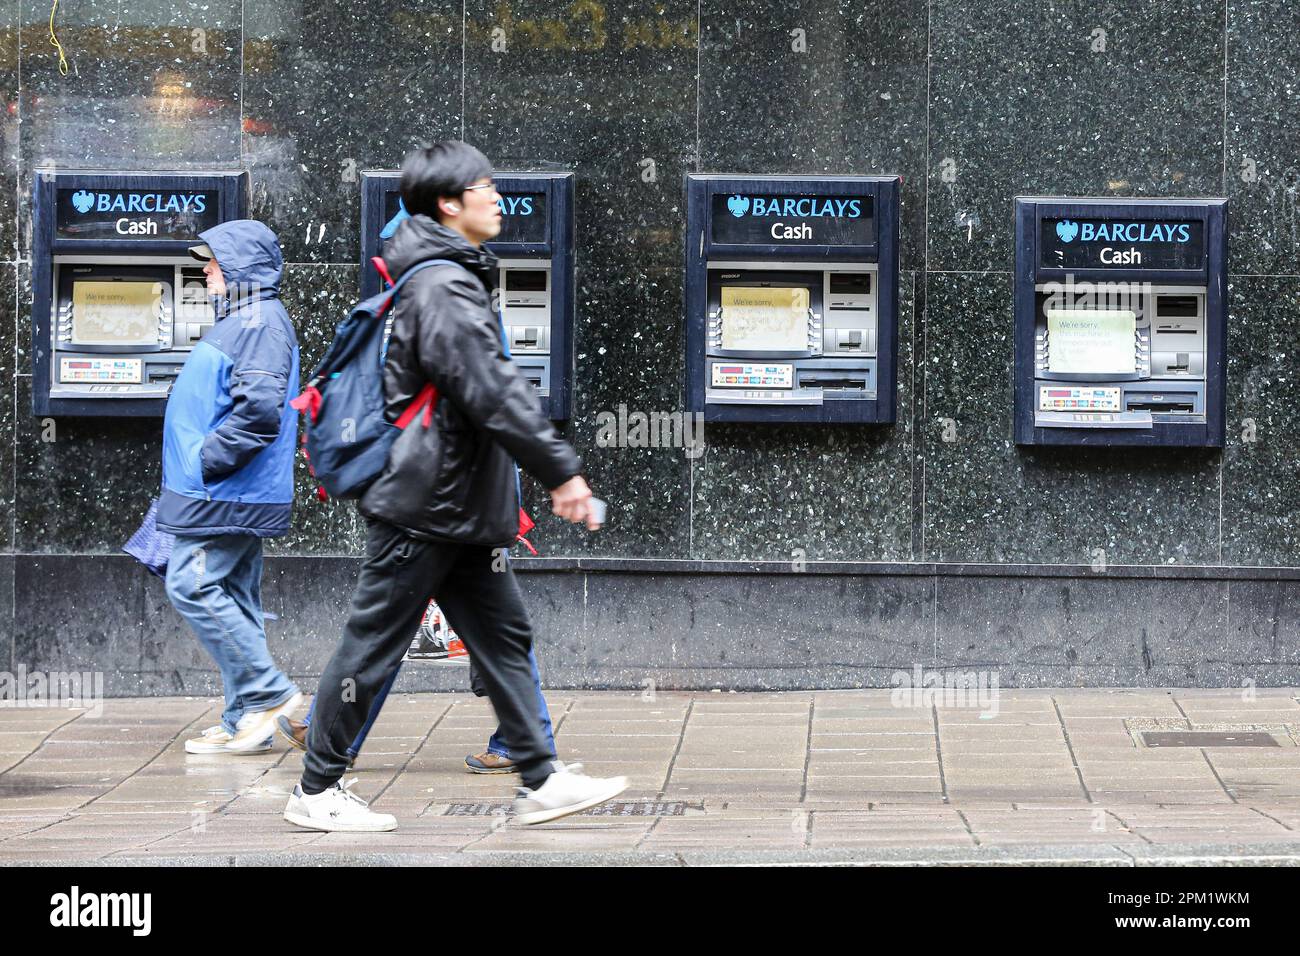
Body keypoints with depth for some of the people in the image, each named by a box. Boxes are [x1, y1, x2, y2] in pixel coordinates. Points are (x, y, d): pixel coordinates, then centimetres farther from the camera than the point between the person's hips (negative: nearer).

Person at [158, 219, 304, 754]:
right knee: (234, 599, 10)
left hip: (226, 492, -10)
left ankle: (268, 693, -8)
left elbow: (260, 409, -26)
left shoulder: (261, 324, -14)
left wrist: (207, 460, -20)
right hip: (233, 494, 10)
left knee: (192, 587, -11)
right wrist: (196, 465, 18)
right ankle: (246, 723, 12)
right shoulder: (240, 320, 19)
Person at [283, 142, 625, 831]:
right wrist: (562, 471, -22)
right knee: (373, 645, -2)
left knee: (503, 635, 10)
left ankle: (540, 781, 14)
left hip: (461, 505, 10)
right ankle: (316, 791, 7)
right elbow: (495, 392, -24)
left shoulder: (455, 279, 16)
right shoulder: (443, 288, -18)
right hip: (423, 501, -10)